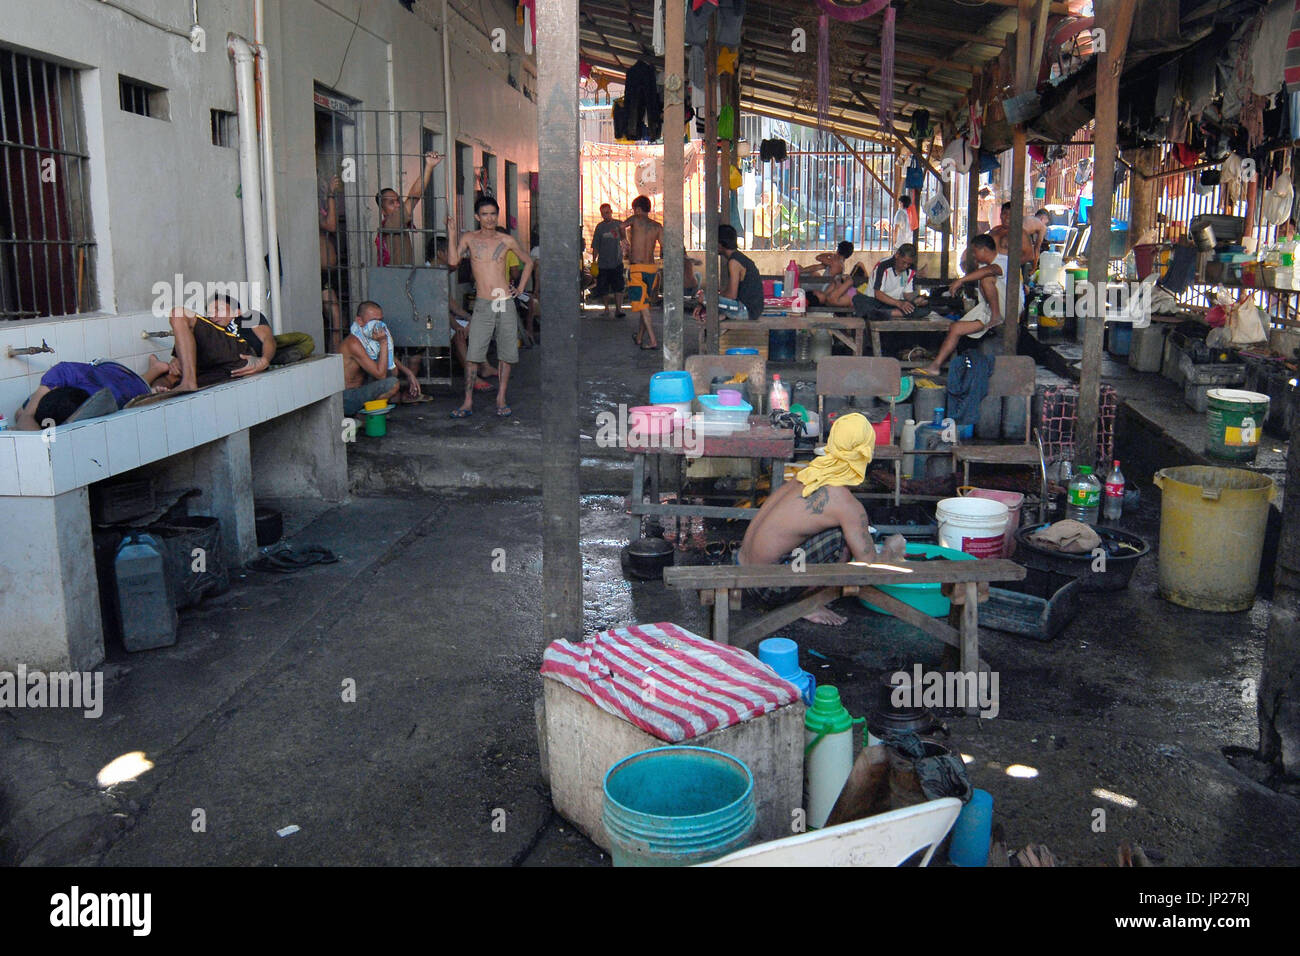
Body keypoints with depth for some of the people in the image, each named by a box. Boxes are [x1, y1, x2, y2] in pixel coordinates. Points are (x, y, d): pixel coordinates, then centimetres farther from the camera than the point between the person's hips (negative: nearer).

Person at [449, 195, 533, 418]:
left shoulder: (507, 240, 5)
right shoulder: (469, 238, 4)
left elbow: (528, 261, 18)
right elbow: (453, 261, -11)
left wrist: (520, 288, 11)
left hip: (505, 303, 1)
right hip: (482, 305, -1)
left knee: (505, 354, 5)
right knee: (473, 354, -6)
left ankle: (501, 400, 15)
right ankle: (468, 402, 0)